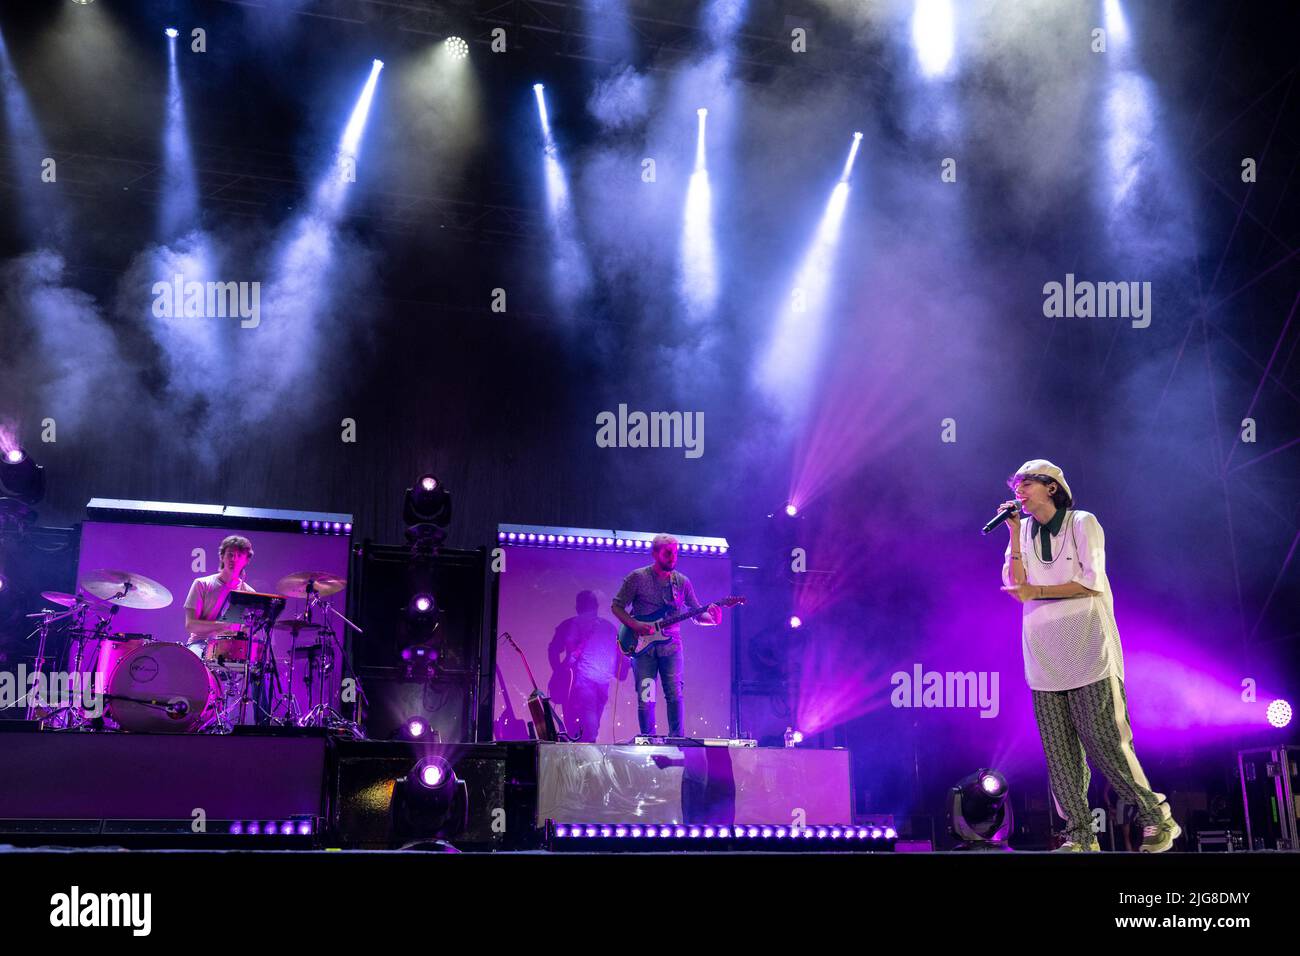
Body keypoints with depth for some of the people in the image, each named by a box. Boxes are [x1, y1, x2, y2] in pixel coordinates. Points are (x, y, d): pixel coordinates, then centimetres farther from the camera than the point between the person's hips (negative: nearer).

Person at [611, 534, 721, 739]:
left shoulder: (682, 582, 8)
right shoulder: (637, 578, -1)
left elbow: (696, 615, 9)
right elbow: (617, 606, 2)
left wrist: (712, 618, -13)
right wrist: (635, 625, -13)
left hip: (671, 646, 2)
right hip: (643, 646, -2)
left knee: (675, 696, -6)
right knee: (645, 699, -2)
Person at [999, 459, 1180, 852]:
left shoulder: (1082, 523, 1)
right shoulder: (1024, 532, 13)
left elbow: (1091, 581, -9)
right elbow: (1016, 586, 2)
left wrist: (1036, 591, -9)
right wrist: (1014, 533, -2)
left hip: (1088, 653, -4)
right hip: (1044, 659, 4)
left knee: (1104, 742, -9)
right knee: (1060, 752, 1)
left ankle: (1157, 818, 5)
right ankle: (1079, 835, 7)